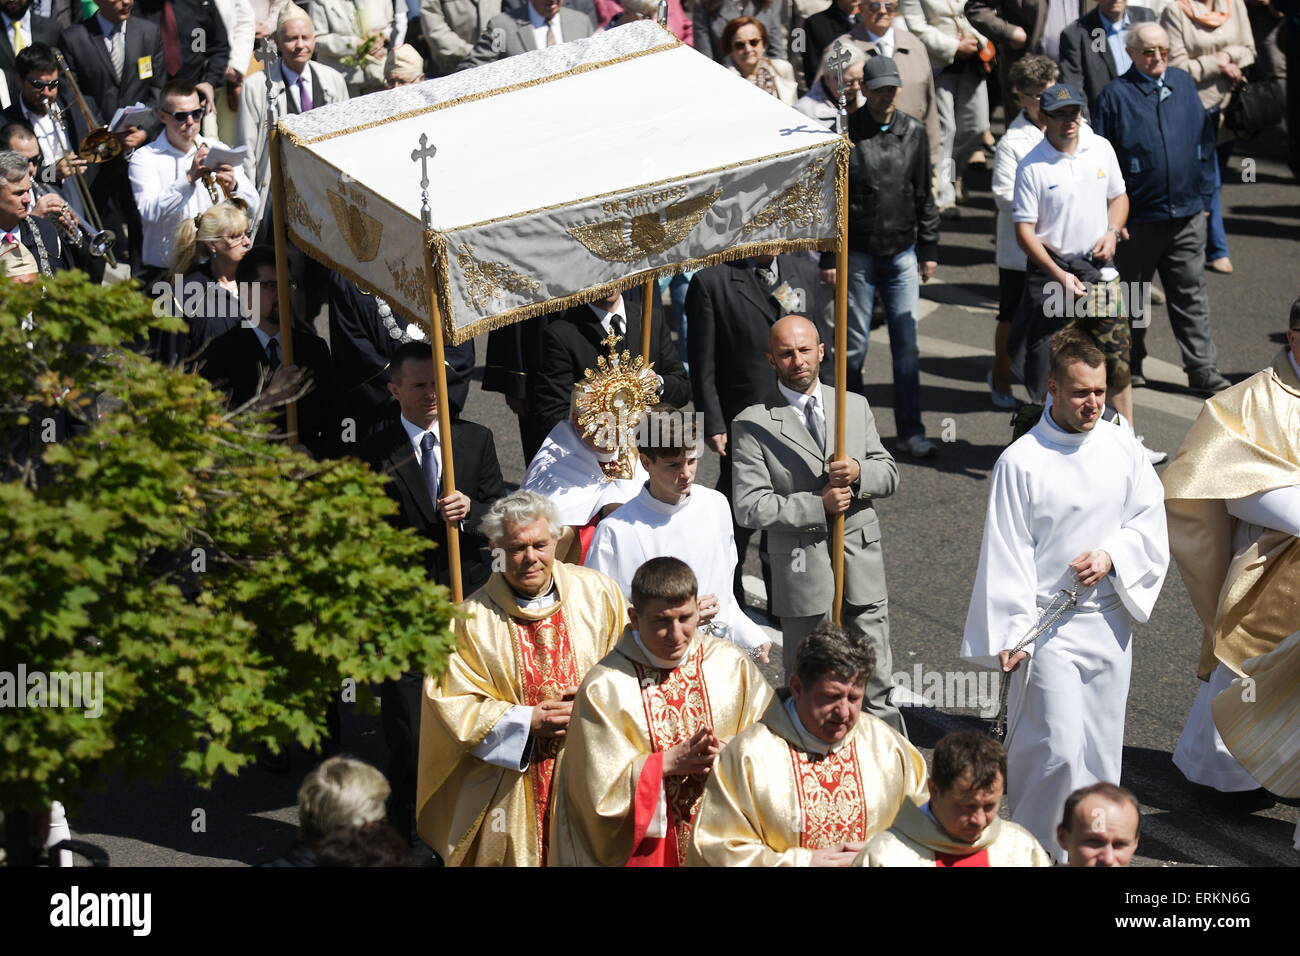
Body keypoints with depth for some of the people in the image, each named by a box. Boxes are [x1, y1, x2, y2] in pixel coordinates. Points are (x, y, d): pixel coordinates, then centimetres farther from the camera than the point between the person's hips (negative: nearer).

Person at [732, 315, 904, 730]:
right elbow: (749, 507, -11)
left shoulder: (855, 406, 9)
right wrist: (817, 505, -17)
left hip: (862, 566, 3)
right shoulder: (753, 425, -5)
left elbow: (889, 475, 11)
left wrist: (859, 472, -11)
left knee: (875, 681, 9)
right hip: (804, 573, -3)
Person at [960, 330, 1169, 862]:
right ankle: (1041, 851, 9)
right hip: (1048, 625, -5)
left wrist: (1111, 556, -10)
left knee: (1101, 747, 12)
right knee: (1057, 751, -9)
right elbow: (1005, 555, -10)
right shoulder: (1022, 461, -12)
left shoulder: (1121, 447, 2)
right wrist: (1011, 636, -13)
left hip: (1109, 619, 5)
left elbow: (1151, 520, 9)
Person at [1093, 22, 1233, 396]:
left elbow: (1204, 143, 13)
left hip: (1188, 214, 3)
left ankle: (1203, 369, 9)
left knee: (1191, 294, 6)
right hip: (1139, 217, -3)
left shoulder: (1184, 84, 6)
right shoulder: (1116, 96, -7)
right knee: (1131, 295, 12)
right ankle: (1127, 363, 27)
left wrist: (1205, 195, 11)